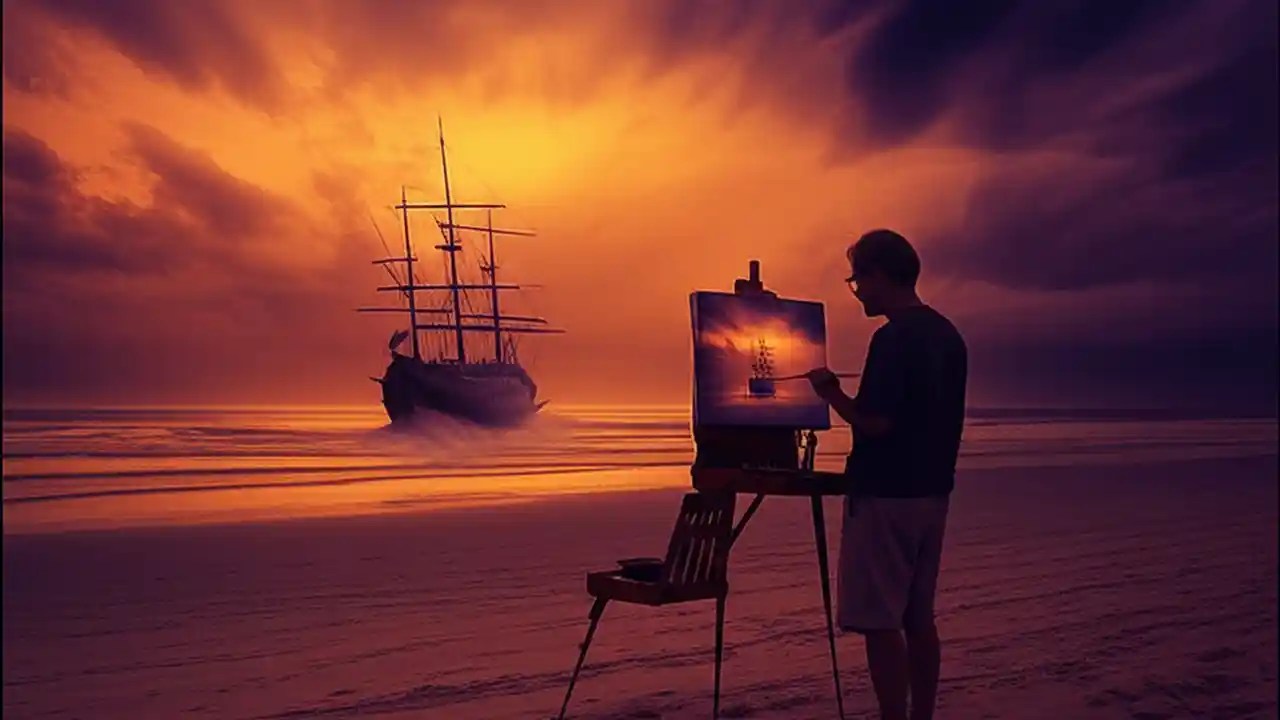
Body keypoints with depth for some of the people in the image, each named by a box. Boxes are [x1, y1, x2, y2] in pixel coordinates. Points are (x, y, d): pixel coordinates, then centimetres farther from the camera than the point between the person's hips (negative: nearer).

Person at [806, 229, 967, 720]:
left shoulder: (893, 338, -16)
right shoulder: (949, 335, 11)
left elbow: (876, 422, -21)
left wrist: (830, 392, -7)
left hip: (887, 494, -9)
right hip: (931, 491, 9)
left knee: (879, 622, -2)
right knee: (917, 618, 14)